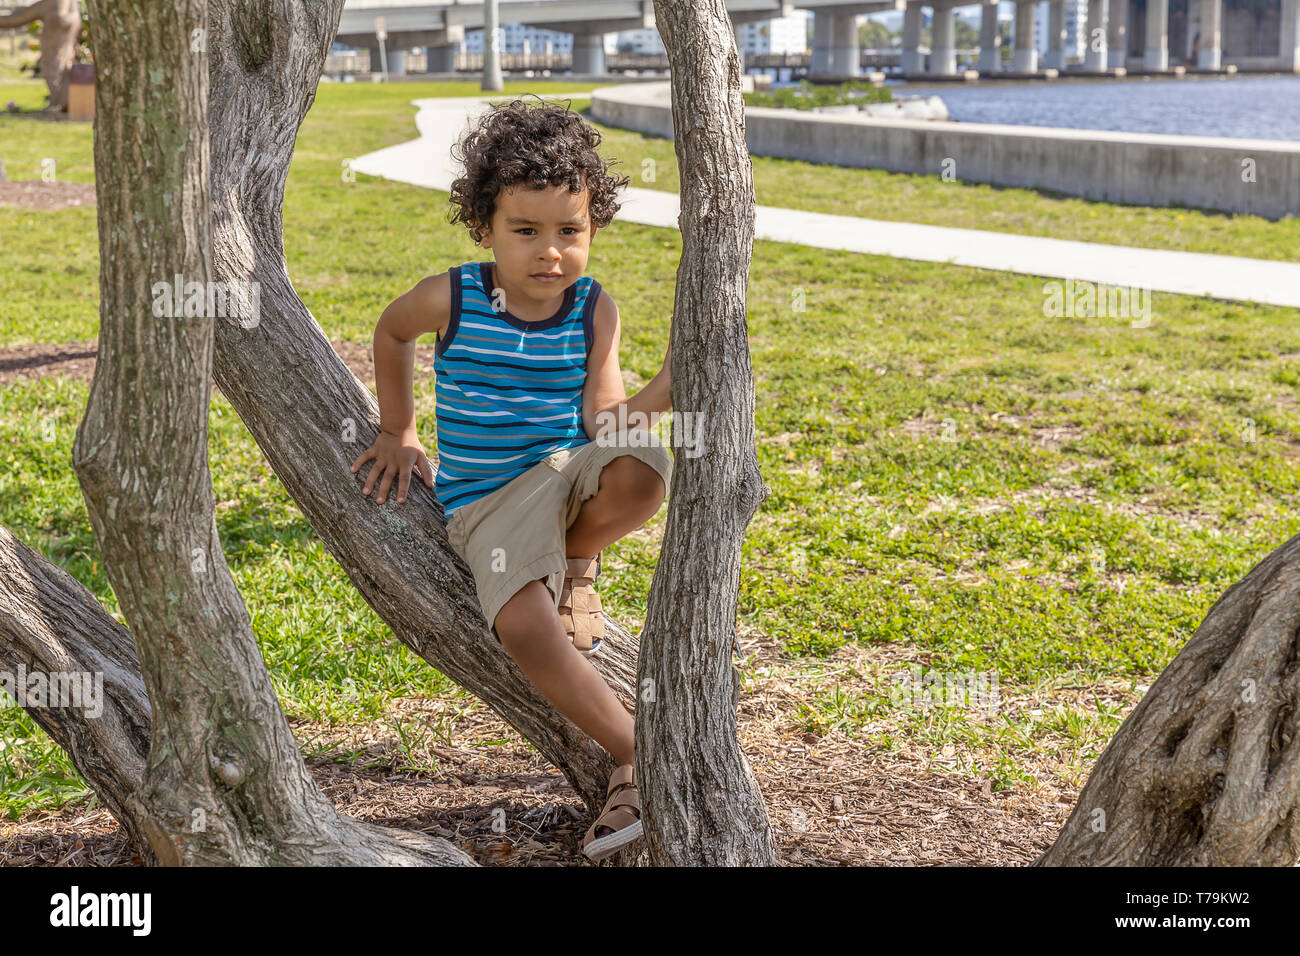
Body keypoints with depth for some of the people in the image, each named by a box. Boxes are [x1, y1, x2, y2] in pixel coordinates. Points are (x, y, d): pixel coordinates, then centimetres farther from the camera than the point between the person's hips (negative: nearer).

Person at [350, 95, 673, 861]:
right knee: (525, 628, -31)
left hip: (564, 472, 2)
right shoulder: (453, 298, -6)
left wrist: (659, 397, -28)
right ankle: (637, 760, -21)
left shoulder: (595, 310, -2)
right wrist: (399, 434, 16)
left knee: (644, 467, -35)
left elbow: (601, 423, -8)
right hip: (484, 503, -2)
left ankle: (578, 565, -3)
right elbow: (392, 331, 17)